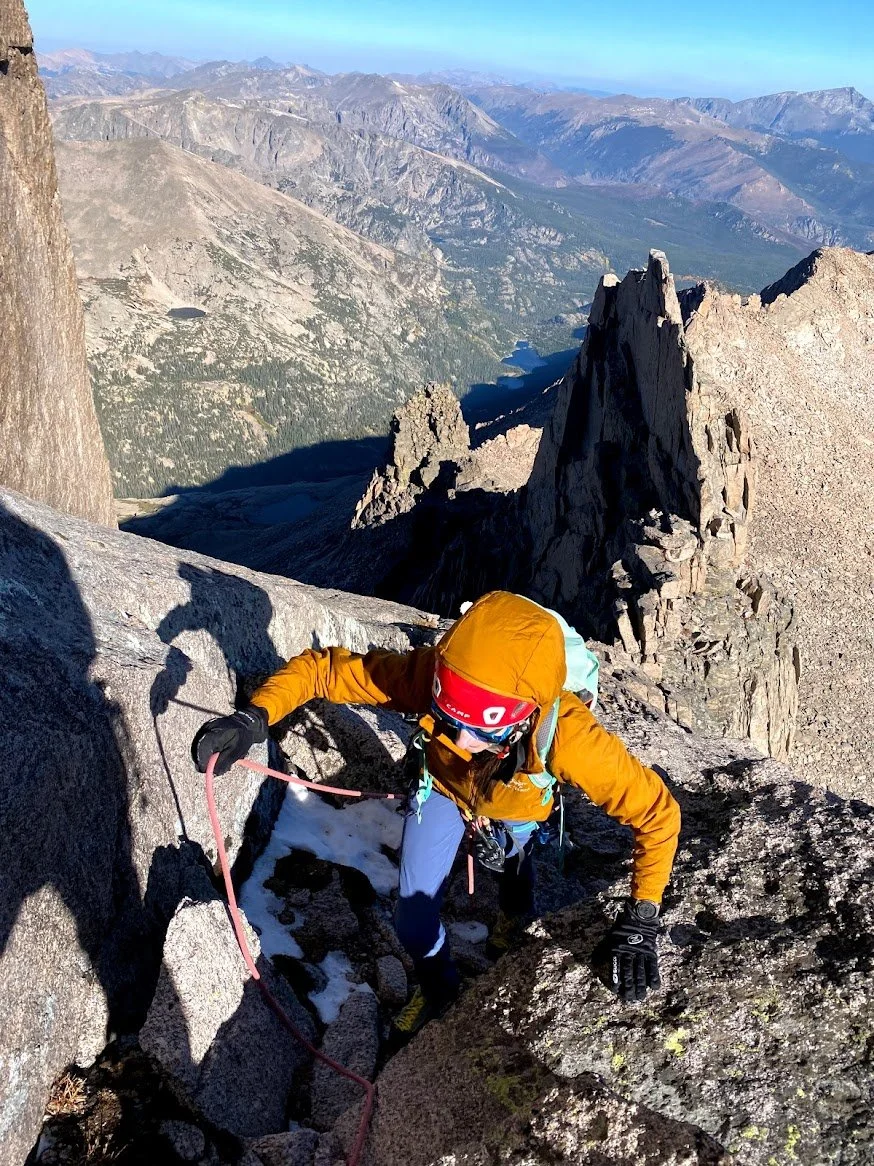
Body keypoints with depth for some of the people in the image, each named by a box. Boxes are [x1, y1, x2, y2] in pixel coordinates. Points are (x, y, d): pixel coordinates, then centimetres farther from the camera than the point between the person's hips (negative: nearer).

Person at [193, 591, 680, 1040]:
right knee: (415, 921, 7)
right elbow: (320, 668, -33)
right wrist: (254, 718, -49)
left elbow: (658, 813, -34)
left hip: (517, 807, -1)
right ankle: (438, 987, 42)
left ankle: (517, 911, 67)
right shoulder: (427, 675, -44)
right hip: (441, 786, 1)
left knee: (512, 857, 29)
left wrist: (640, 920, -38)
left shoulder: (568, 735, -47)